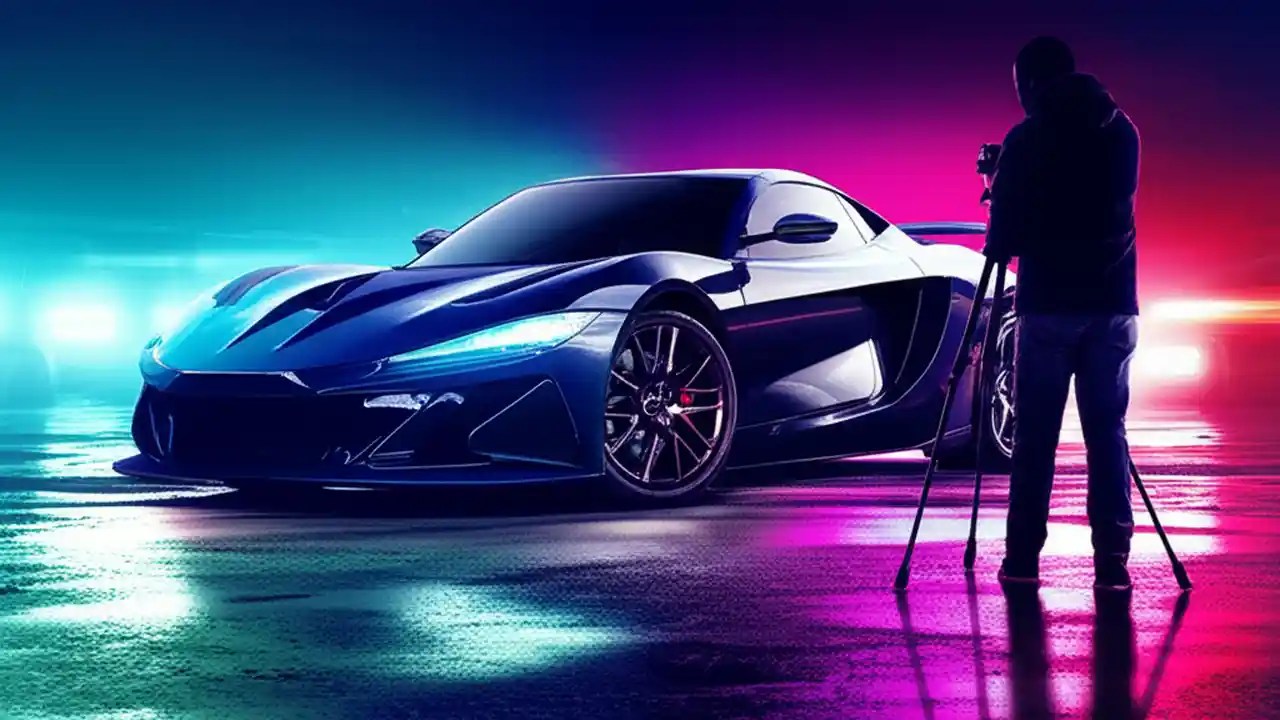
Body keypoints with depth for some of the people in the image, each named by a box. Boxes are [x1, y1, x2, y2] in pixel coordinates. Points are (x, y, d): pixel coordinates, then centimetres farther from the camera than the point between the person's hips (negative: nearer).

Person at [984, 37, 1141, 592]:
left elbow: (1004, 233, -4)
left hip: (1049, 303, -4)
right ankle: (1112, 562, 0)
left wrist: (1001, 247, 20)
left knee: (1035, 436, 3)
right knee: (1107, 432, 5)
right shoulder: (1122, 131, 9)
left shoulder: (1025, 140, -5)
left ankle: (1023, 558, 4)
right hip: (1113, 302, 4)